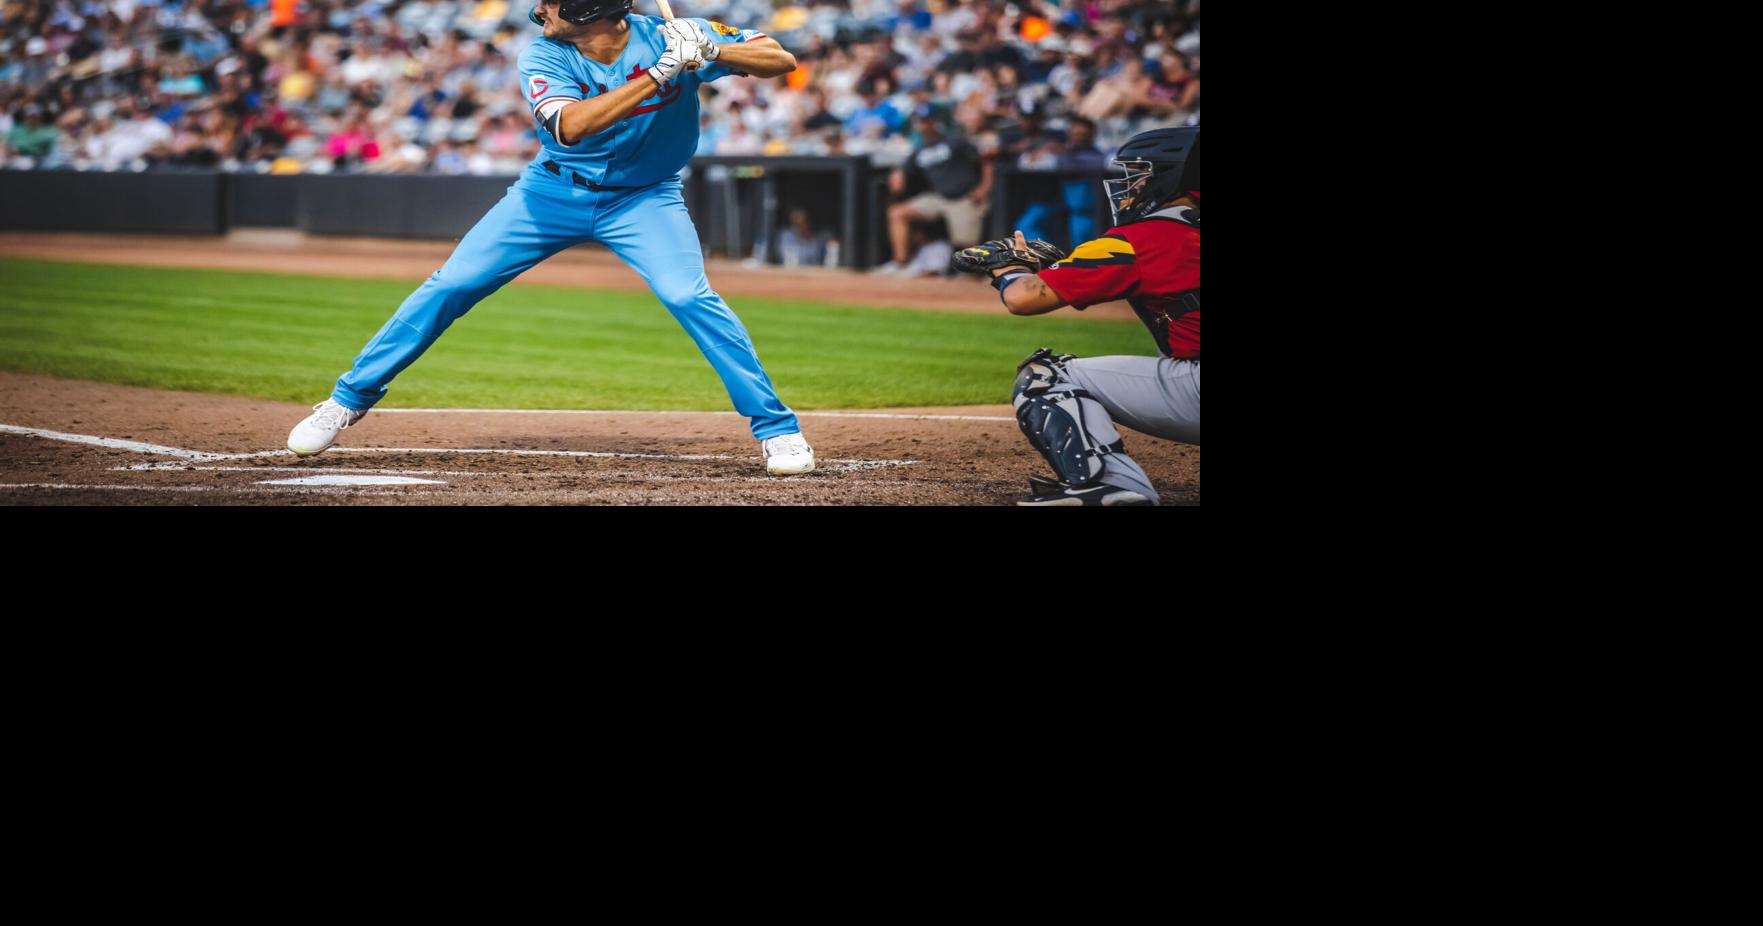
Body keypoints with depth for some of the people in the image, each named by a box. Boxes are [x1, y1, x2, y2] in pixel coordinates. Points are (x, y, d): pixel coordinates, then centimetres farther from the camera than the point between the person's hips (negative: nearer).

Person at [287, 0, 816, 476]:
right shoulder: (543, 59, -17)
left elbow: (781, 61, -20)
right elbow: (570, 126, -36)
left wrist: (713, 51, -39)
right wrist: (660, 74, -43)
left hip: (643, 198, -1)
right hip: (554, 193, 2)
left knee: (690, 297, -25)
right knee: (452, 285, -3)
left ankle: (777, 428, -14)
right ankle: (350, 399, 12)